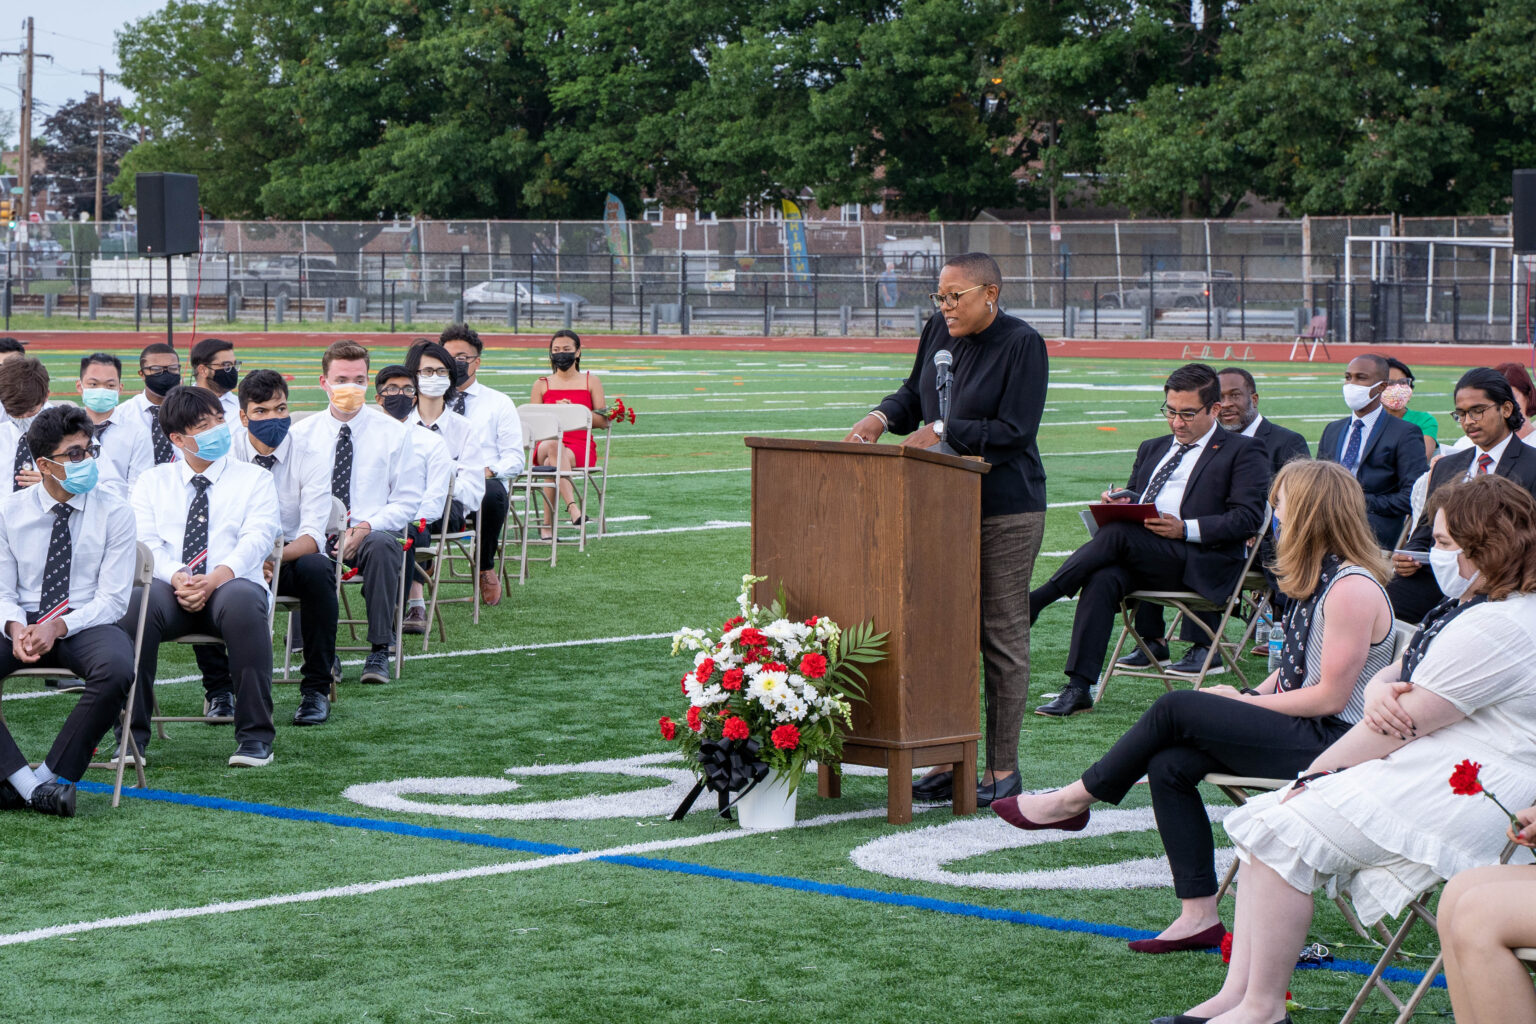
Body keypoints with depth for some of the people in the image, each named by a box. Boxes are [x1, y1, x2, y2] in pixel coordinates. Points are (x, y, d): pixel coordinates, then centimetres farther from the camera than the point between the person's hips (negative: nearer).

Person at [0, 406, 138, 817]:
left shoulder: (114, 514, 1)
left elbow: (112, 599, -4)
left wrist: (59, 627, -20)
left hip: (88, 624, -2)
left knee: (116, 671, -37)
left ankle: (50, 776, -25)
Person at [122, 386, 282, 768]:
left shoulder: (254, 479, 15)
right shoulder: (152, 482, 19)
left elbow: (257, 538, -1)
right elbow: (146, 542, 4)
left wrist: (216, 578, -20)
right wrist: (177, 578, -18)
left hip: (232, 584, -1)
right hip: (170, 589, 1)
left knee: (241, 600, -38)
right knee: (136, 601, -34)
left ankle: (255, 736, -32)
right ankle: (132, 734, -25)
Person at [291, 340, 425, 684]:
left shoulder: (392, 433, 7)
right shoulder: (301, 433, 10)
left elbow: (408, 499, 4)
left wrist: (366, 528, -13)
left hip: (373, 532, 0)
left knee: (382, 546, -38)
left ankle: (379, 653, -31)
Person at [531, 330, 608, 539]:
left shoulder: (591, 383, 15)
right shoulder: (541, 385, 18)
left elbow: (603, 422, 5)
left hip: (581, 448, 0)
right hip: (546, 445, 0)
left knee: (551, 462, -36)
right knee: (553, 445, -40)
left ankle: (548, 523, -34)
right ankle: (572, 506, -53)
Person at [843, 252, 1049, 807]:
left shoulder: (1023, 344, -11)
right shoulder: (938, 331, 7)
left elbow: (1014, 429, -15)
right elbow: (914, 392, 18)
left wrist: (940, 432, -16)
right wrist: (882, 417, -3)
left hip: (1006, 510, -6)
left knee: (1001, 634, -1)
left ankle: (1003, 767, 6)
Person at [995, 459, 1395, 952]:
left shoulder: (1353, 589, -19)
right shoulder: (1320, 578, 13)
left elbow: (1330, 696, -20)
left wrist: (1244, 702, -11)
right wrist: (1249, 696, 2)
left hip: (1332, 742, -9)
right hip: (1303, 733, 9)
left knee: (1176, 709, -13)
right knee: (1170, 764, -7)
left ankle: (1076, 800, 5)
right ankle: (1199, 916, -6)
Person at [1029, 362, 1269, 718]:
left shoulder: (1243, 452, 8)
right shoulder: (1152, 449, 29)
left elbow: (1248, 518, -5)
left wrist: (1185, 528, -17)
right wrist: (1119, 503, 2)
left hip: (1200, 564, -5)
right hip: (1141, 555, 6)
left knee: (1117, 534, -30)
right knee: (1103, 578, -29)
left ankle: (1032, 603, -25)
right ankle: (1078, 688, -32)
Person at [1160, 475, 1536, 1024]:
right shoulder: (1461, 607, 15)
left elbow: (1396, 727, -18)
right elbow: (1388, 678, 18)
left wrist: (1314, 775, -6)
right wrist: (1380, 691, -8)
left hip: (1462, 796, -11)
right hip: (1419, 768, 11)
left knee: (1284, 834, -18)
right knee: (1260, 818, 3)